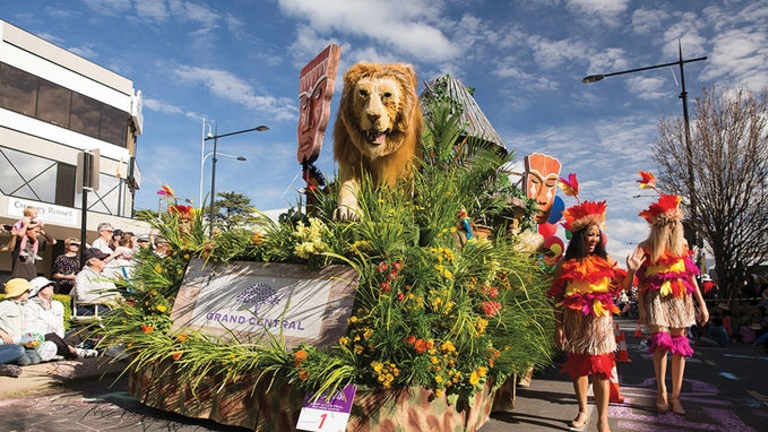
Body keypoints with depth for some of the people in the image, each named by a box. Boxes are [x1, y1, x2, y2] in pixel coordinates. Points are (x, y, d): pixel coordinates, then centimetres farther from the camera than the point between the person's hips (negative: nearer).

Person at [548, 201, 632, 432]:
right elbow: (558, 298, 1)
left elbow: (622, 287, -1)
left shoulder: (605, 261, 3)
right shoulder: (565, 264, 0)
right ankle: (583, 411, 29)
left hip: (599, 322, -1)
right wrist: (558, 326, -2)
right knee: (577, 367, 11)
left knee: (600, 369, -3)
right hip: (574, 323, 1)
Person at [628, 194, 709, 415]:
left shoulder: (682, 246, 10)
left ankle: (676, 396, 8)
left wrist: (702, 303, 8)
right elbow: (641, 281, -1)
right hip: (657, 297, -3)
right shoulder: (646, 247, 2)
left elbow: (691, 276, 12)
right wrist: (641, 308, -10)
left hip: (680, 297, 3)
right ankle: (661, 392, 2)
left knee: (680, 344, 1)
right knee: (661, 341, -11)